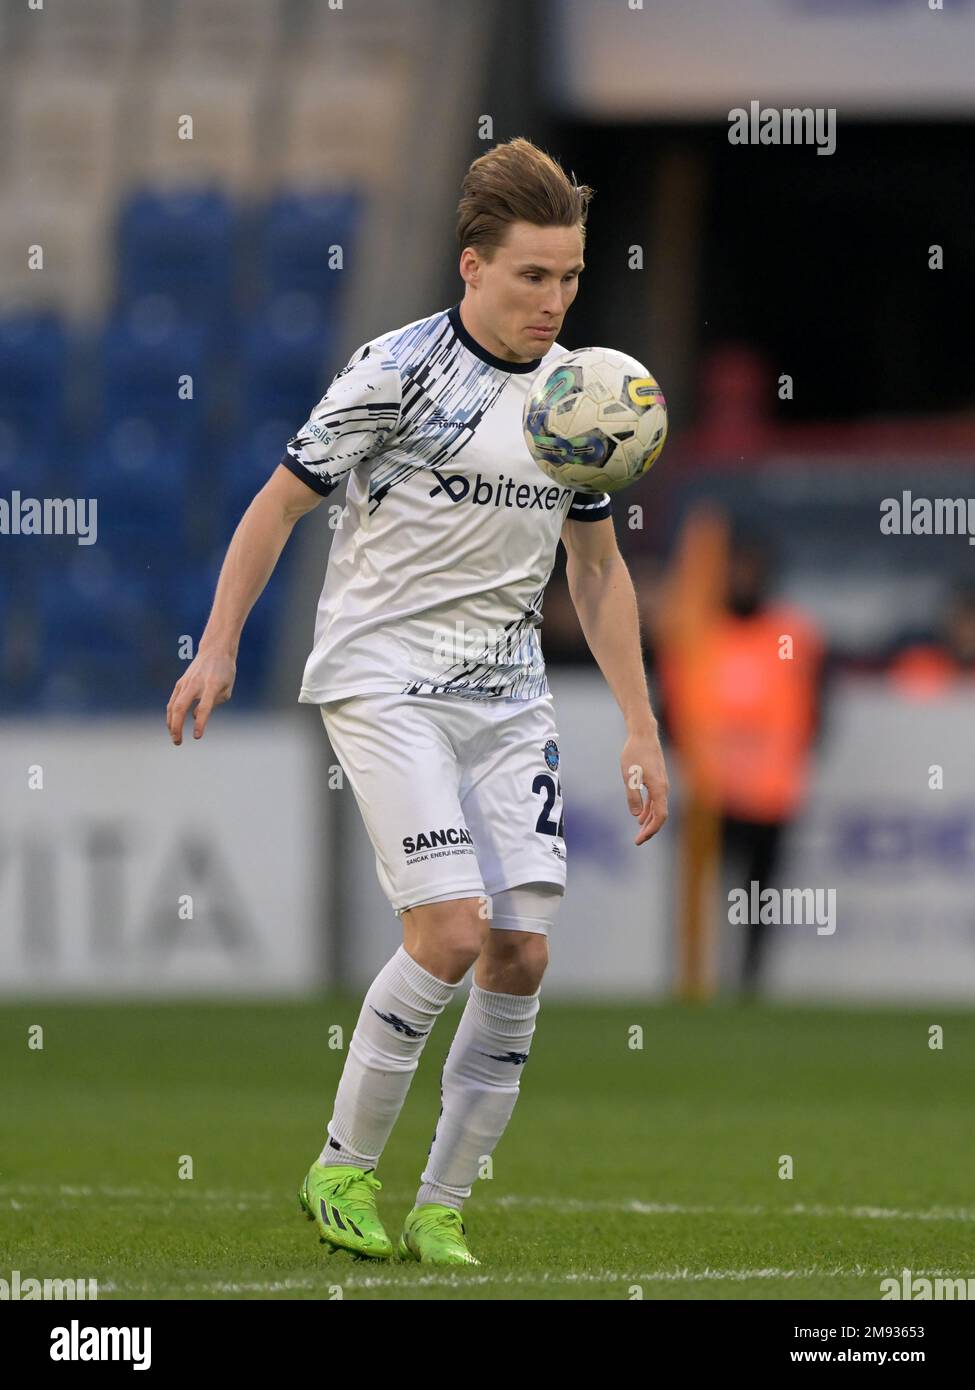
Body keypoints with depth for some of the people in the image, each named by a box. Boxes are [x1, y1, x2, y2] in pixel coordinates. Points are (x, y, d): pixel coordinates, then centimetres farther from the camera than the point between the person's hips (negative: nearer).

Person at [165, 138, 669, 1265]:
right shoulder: (402, 368, -10)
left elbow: (596, 567, 17)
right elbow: (281, 501, -3)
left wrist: (640, 729, 14)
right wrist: (217, 648, -9)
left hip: (507, 696, 6)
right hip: (382, 679, -6)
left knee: (522, 953, -4)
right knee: (452, 930, -19)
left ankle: (441, 1210, 7)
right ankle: (340, 1171, -2)